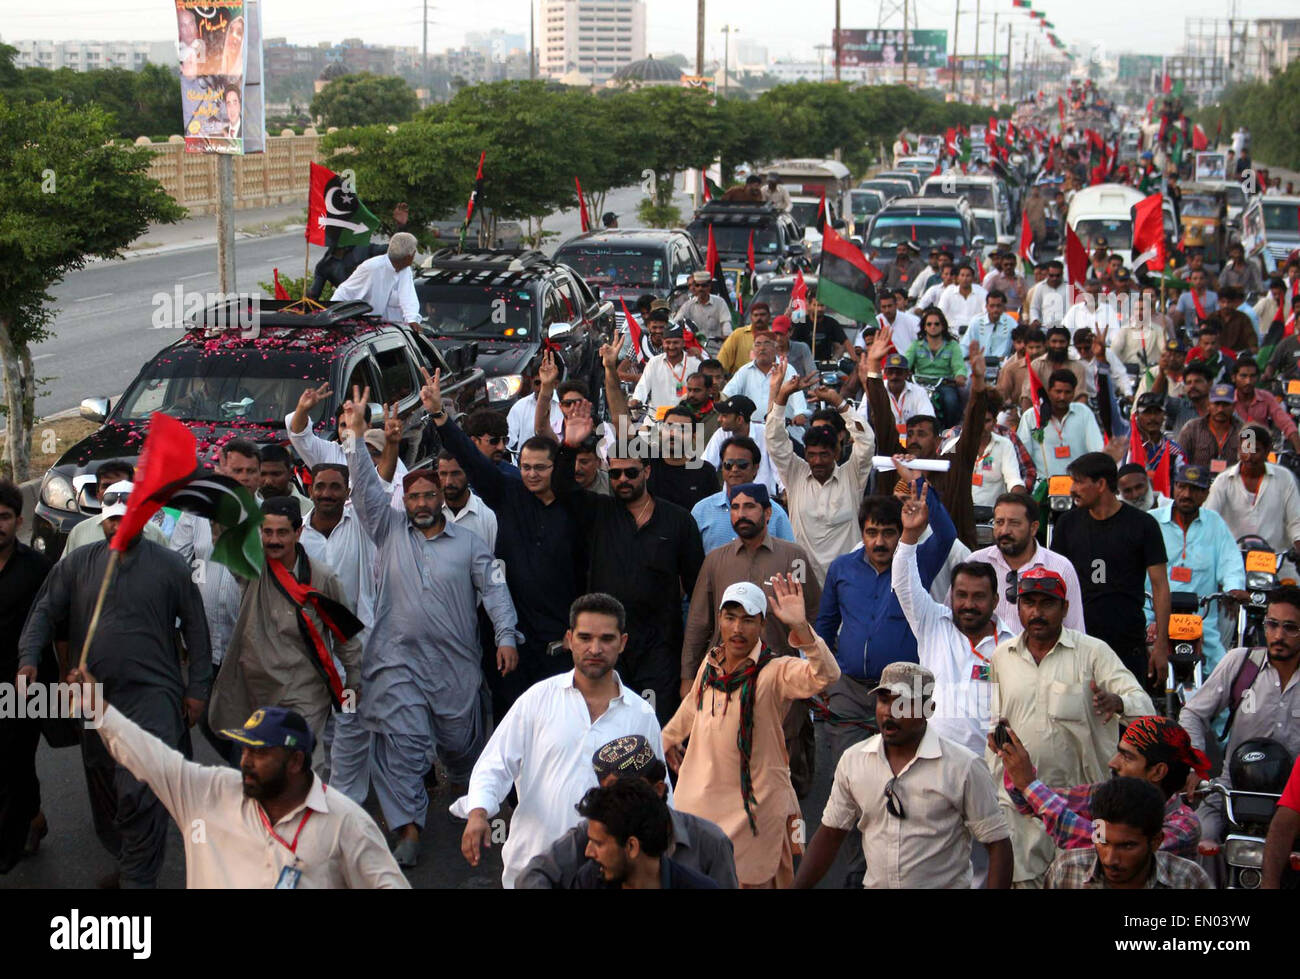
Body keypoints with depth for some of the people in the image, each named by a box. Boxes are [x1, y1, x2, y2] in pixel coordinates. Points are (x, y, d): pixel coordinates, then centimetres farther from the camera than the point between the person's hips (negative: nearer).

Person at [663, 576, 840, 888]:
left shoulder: (775, 672, -16)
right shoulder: (711, 663, 4)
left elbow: (825, 674, -36)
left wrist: (799, 626, -48)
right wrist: (668, 737, 39)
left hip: (754, 803, -6)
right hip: (699, 799, 6)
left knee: (752, 879, 4)